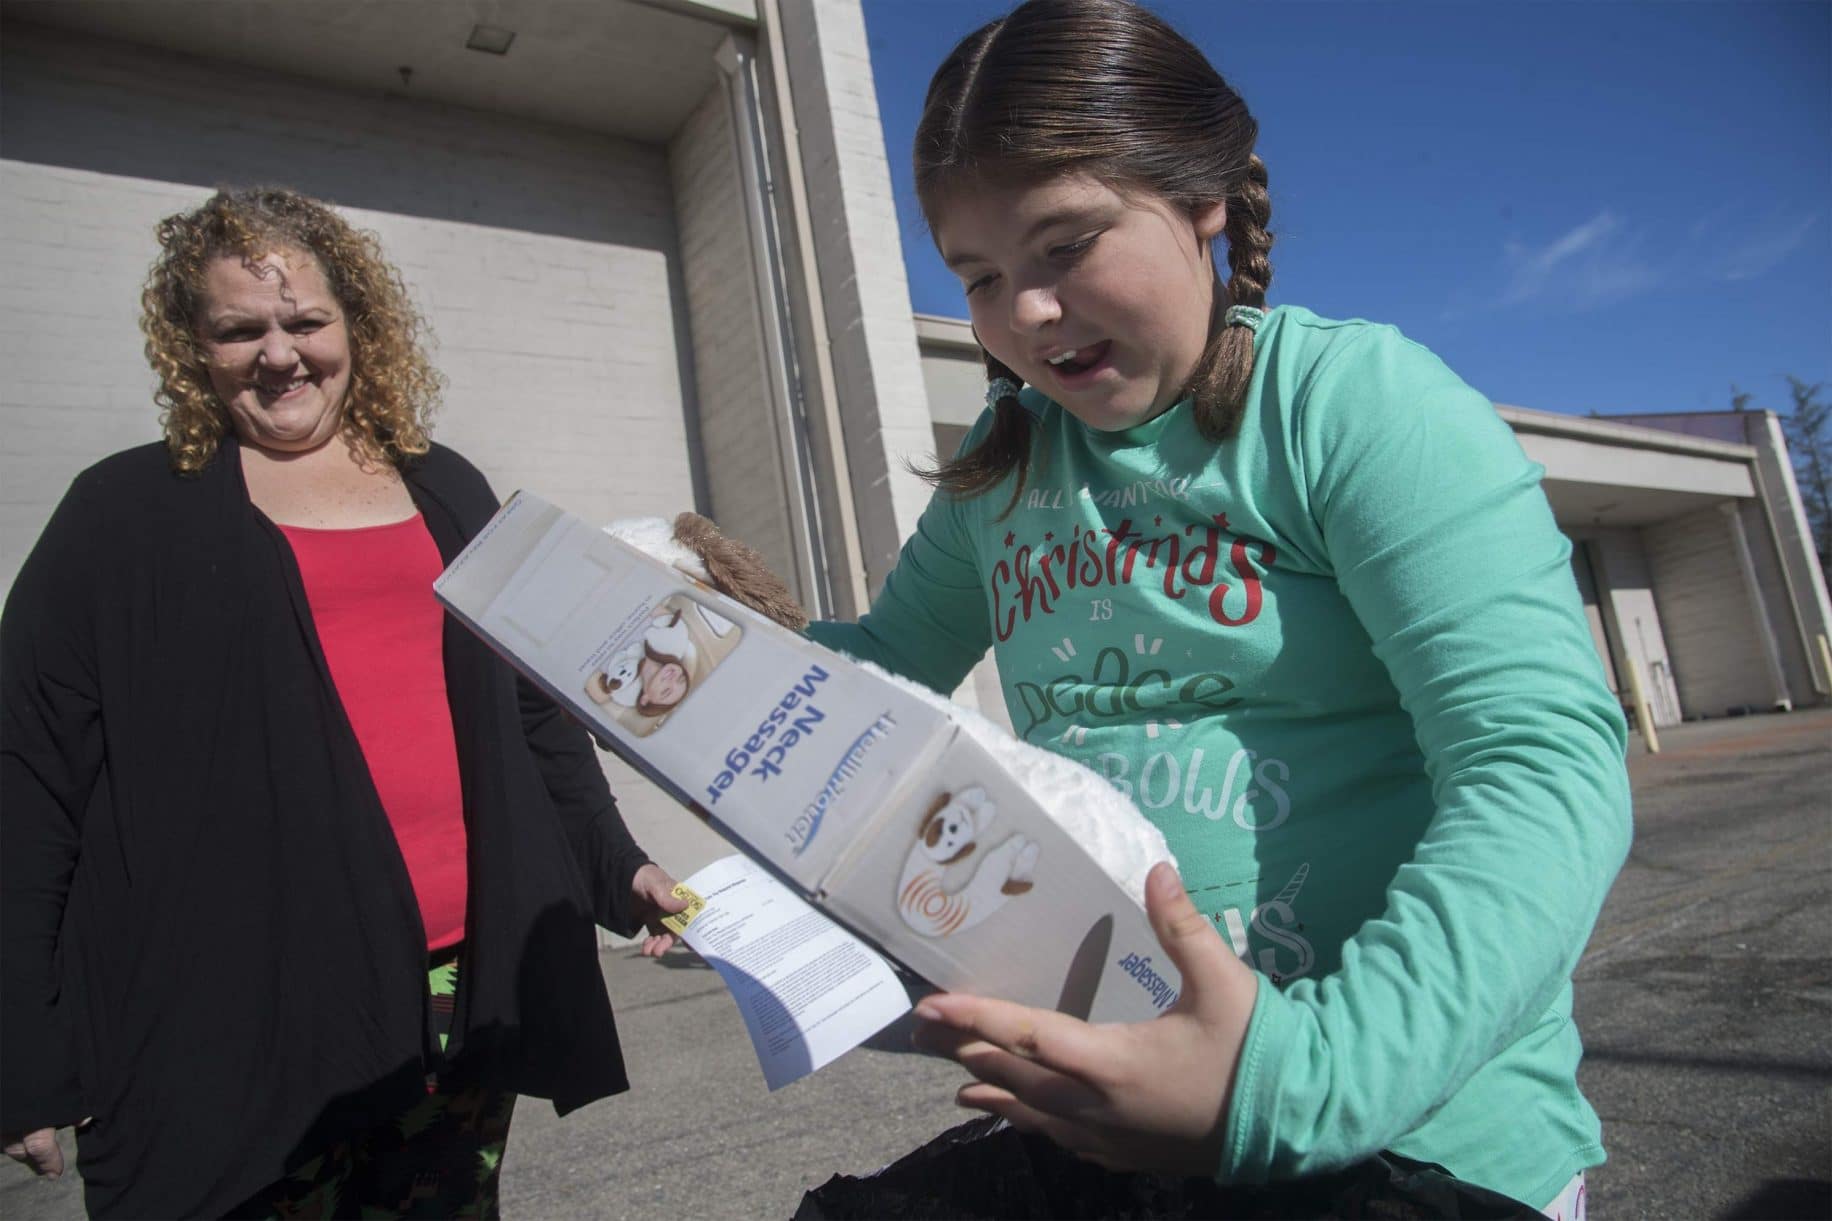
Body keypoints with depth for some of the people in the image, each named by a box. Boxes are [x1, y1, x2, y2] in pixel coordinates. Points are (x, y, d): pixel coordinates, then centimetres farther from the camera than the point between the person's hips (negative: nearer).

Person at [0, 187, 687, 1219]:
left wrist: (615, 867, 4)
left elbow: (535, 707, 13)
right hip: (232, 1012, -3)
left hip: (466, 987, 3)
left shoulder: (448, 493, 11)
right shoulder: (125, 515, 2)